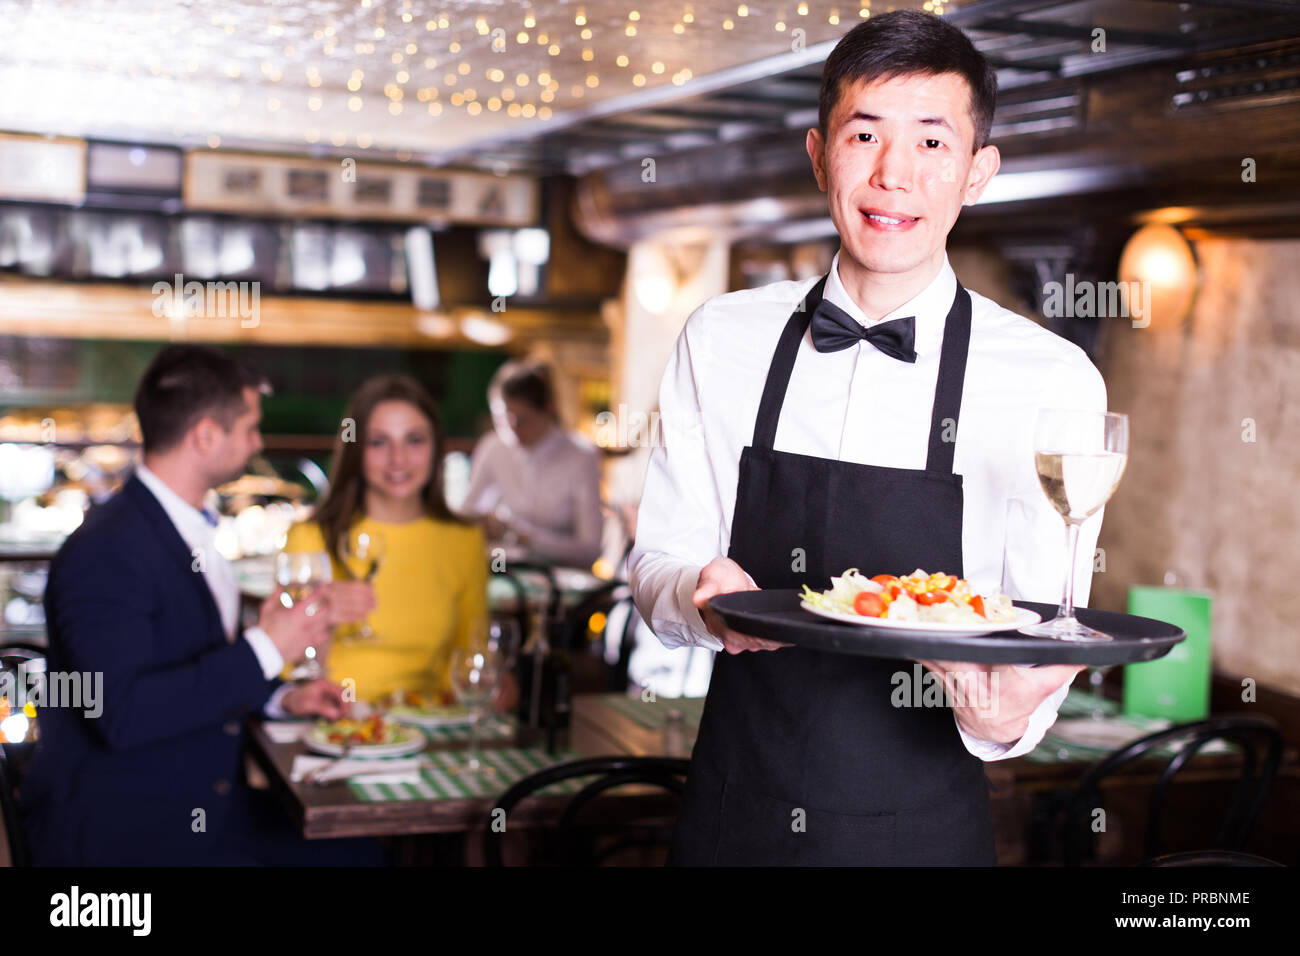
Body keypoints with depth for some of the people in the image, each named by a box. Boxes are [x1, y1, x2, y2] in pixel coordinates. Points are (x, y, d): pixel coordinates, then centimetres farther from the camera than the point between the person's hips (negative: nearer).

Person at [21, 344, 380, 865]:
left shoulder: (190, 530, 10)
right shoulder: (103, 552, -19)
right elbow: (119, 713, -28)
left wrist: (279, 697, 7)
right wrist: (265, 650, -24)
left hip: (203, 803, 9)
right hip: (115, 828, -9)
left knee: (361, 849, -2)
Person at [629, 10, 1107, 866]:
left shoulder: (1051, 381, -11)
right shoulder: (721, 340, -4)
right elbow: (657, 561, 0)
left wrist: (1002, 716, -30)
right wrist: (703, 598, -22)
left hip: (922, 827, -2)